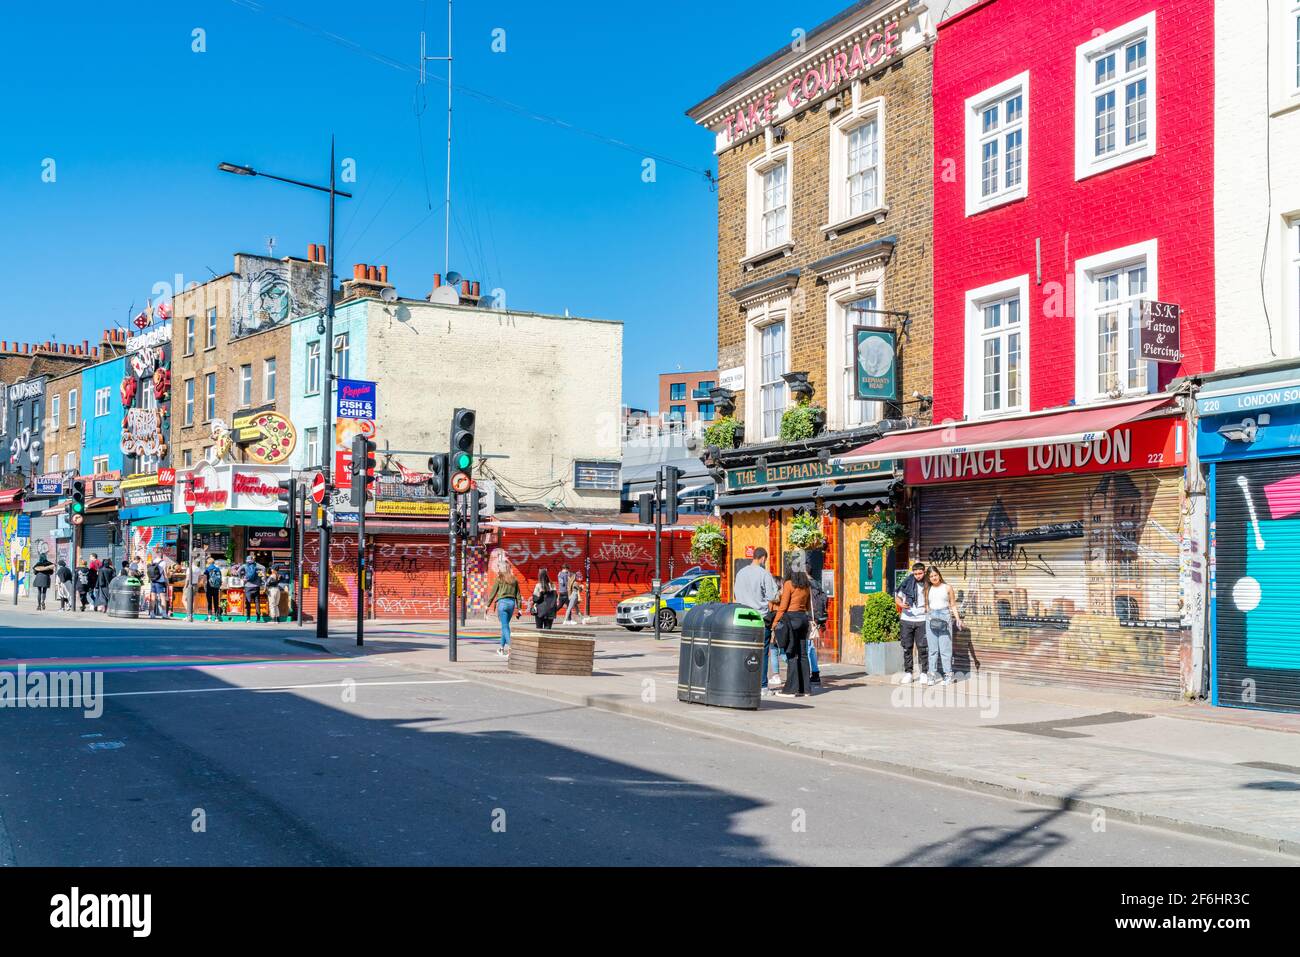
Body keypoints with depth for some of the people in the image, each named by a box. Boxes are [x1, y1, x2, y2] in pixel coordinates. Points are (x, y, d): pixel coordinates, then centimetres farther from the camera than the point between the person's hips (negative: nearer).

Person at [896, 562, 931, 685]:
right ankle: (908, 673, 11)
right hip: (906, 619, 1)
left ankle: (924, 674, 6)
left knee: (922, 648, -2)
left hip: (922, 620, -1)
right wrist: (900, 604, -13)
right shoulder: (907, 583, -1)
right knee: (907, 648, 4)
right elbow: (897, 596, 8)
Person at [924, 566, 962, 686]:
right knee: (932, 648, 2)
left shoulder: (947, 587, 6)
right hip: (931, 617, 2)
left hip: (944, 617, -2)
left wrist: (957, 618, -1)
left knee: (945, 647, -6)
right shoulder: (928, 590, 11)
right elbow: (926, 605, 13)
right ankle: (932, 674, 4)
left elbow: (953, 605, 8)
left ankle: (948, 674, -3)